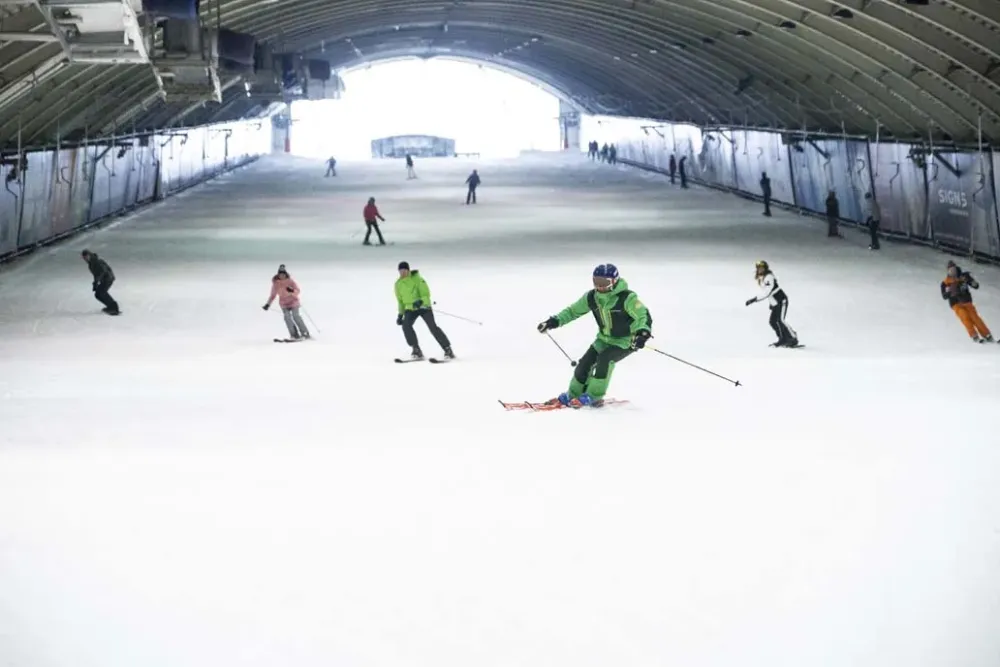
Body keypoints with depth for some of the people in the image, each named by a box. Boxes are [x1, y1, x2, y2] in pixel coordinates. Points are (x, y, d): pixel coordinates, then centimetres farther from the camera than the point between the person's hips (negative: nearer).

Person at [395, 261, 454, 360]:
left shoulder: (417, 279, -12)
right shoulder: (398, 284, 5)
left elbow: (426, 294, -16)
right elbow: (400, 300, 18)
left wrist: (420, 301, -36)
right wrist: (400, 314, 15)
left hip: (423, 306, -4)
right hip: (410, 308, 4)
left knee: (433, 327, -15)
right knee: (406, 325, -22)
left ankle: (448, 349, -6)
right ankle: (416, 350, -13)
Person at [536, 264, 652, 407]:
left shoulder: (627, 298, -26)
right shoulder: (592, 297, -9)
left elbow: (644, 316, -27)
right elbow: (573, 310, 3)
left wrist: (643, 333, -47)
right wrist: (554, 321, -8)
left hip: (626, 341, -6)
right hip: (604, 339, 6)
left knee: (604, 358, -28)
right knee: (585, 362, -3)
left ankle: (594, 397, -17)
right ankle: (573, 395, 18)